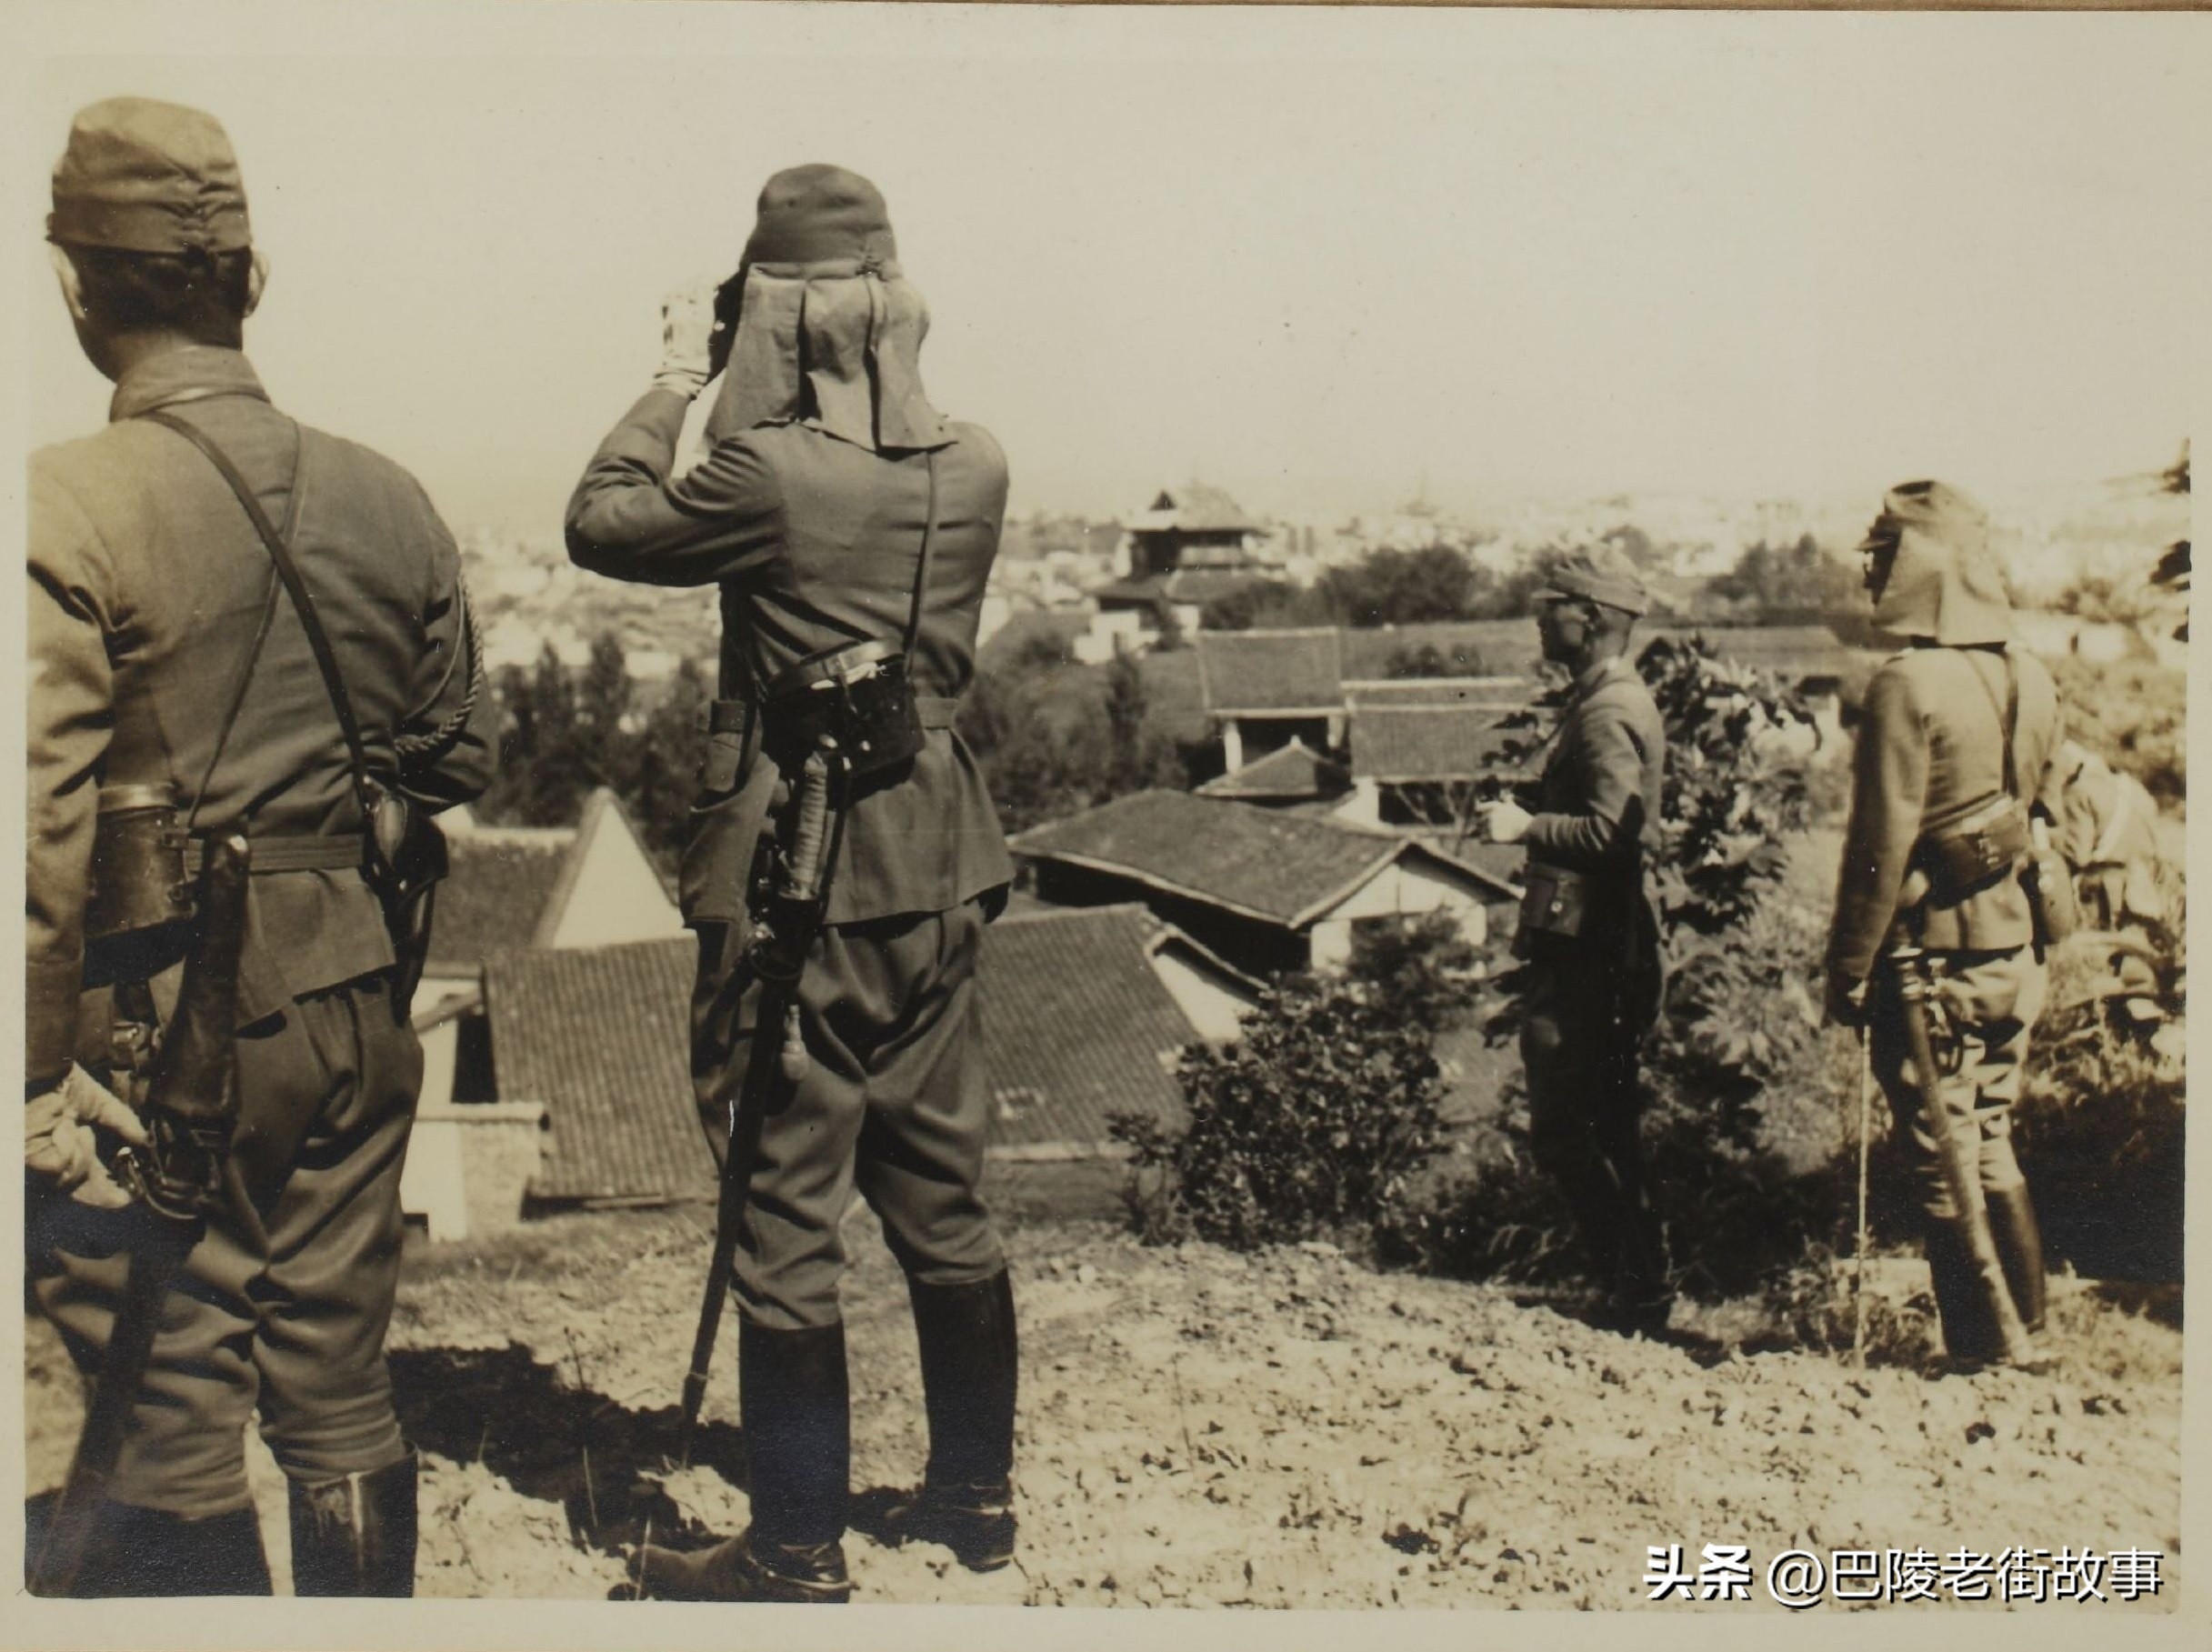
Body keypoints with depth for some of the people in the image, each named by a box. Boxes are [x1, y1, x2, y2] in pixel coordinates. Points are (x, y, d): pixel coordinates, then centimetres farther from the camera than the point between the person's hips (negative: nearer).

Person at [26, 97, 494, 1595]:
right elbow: (459, 765, 9)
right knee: (342, 1392, 17)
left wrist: (38, 1079, -10)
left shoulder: (65, 509, -14)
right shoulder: (390, 501, 1)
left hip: (155, 1030, -5)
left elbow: (39, 834, -18)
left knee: (174, 1423, 8)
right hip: (351, 1010, 5)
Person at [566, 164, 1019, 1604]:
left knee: (788, 1218, 4)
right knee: (941, 1200, 17)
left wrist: (677, 382, 8)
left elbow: (604, 523, -2)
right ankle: (977, 1495, 30)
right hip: (937, 869, 6)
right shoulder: (976, 471, -1)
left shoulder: (769, 473, -19)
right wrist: (724, 401, 13)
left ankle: (801, 1551, 14)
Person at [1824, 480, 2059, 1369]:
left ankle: (1980, 1355, 10)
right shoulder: (2031, 680, 6)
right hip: (2014, 954, 7)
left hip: (1932, 959, -7)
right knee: (1992, 1148, 18)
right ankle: (2028, 1334, 25)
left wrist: (1848, 969, -11)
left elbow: (1881, 846, -18)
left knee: (1945, 1167, 3)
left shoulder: (1908, 686, -17)